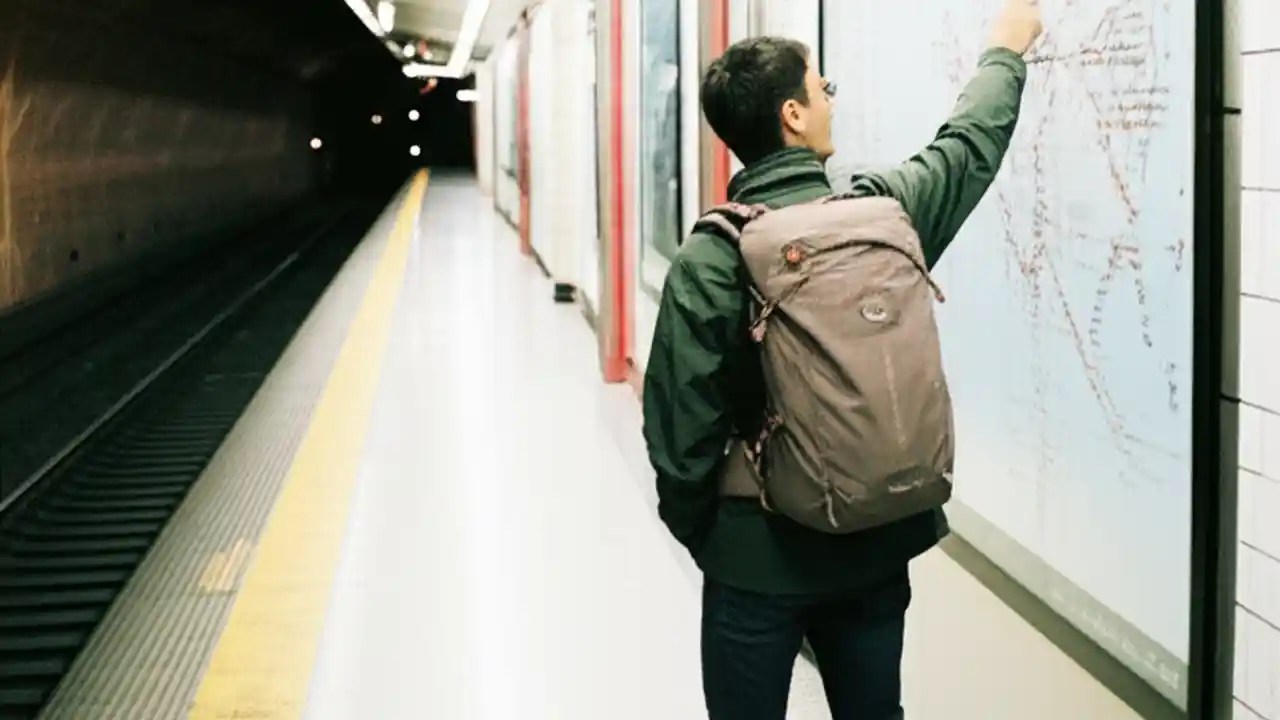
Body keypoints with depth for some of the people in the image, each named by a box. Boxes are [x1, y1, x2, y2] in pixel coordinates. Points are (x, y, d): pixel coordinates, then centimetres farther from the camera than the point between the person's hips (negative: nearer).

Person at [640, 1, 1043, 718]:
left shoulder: (709, 258, -15)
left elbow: (682, 426, -13)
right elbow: (970, 145, 14)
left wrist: (700, 536, 4)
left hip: (759, 555, -3)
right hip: (877, 542, 3)